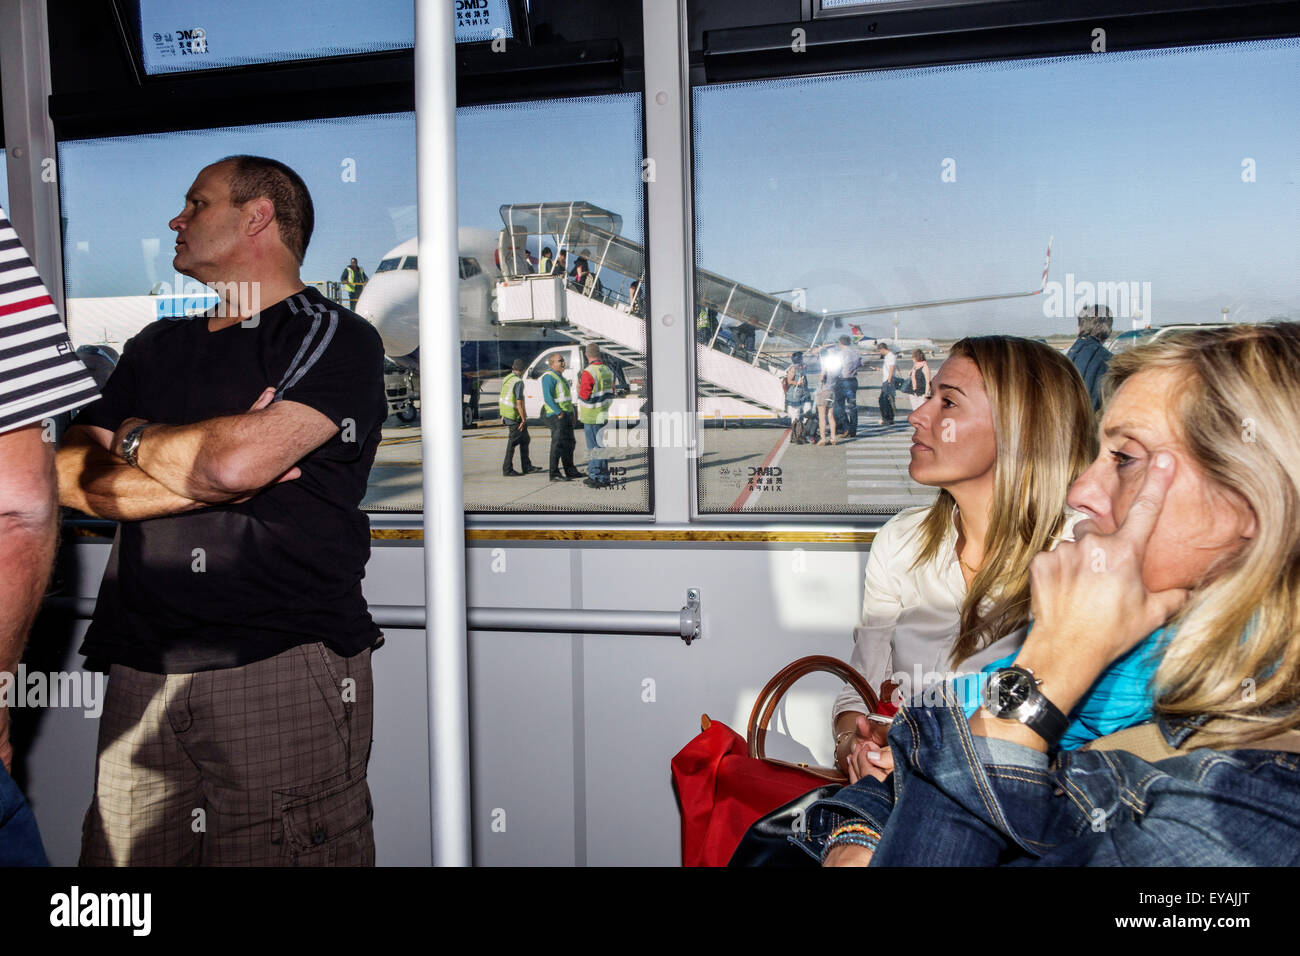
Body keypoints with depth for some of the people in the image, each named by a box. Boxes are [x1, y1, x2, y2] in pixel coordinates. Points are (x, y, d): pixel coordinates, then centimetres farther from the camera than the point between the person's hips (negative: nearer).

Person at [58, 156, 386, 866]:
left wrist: (135, 437, 4)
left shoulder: (335, 339, -1)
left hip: (283, 667, -5)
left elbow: (234, 461, -17)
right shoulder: (153, 349, 20)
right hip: (142, 671, 6)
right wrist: (207, 476, -7)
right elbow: (71, 479, 8)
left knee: (281, 855, -5)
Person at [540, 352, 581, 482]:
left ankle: (570, 470, 26)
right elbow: (548, 398, -21)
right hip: (556, 416, -10)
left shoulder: (560, 376, 19)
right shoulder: (549, 377, -13)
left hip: (566, 414, 10)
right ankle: (554, 474, -10)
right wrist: (559, 413, -23)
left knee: (569, 443, 15)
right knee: (558, 444, -11)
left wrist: (571, 413, 17)